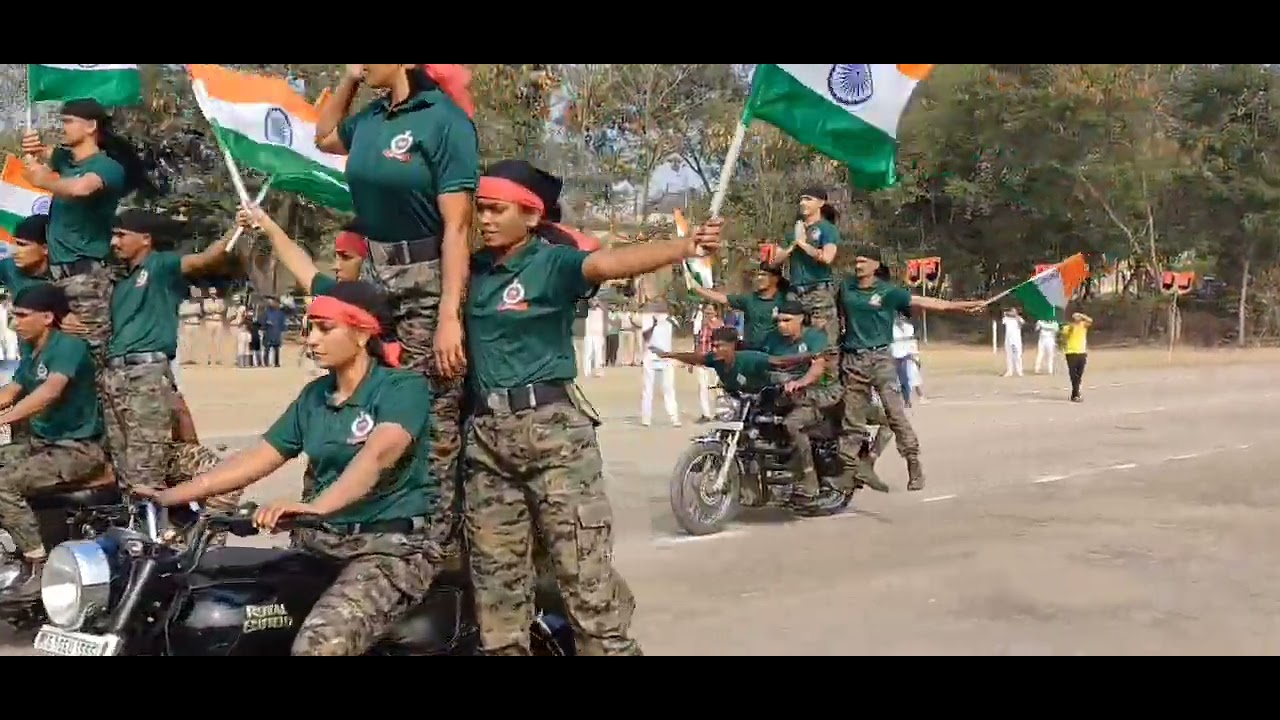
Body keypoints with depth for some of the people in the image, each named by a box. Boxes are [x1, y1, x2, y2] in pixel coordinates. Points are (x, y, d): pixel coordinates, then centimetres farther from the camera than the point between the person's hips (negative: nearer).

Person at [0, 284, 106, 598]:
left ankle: (38, 569, -21)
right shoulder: (32, 355, 15)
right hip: (40, 443, 10)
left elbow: (50, 391, -32)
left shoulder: (69, 346, -15)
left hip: (77, 449, -10)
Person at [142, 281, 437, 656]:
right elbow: (257, 458, 13)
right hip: (319, 541, 7)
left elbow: (378, 454, -26)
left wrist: (315, 507, -42)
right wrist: (169, 496, 4)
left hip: (391, 545, -7)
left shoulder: (404, 387, -8)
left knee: (319, 642, -33)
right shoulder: (314, 395, 15)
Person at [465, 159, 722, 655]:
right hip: (485, 431, 6)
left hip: (552, 427, -6)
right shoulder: (474, 269, 11)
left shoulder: (554, 262, -7)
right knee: (495, 573, 13)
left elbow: (608, 263, -24)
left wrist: (685, 246, -40)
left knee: (585, 568, -7)